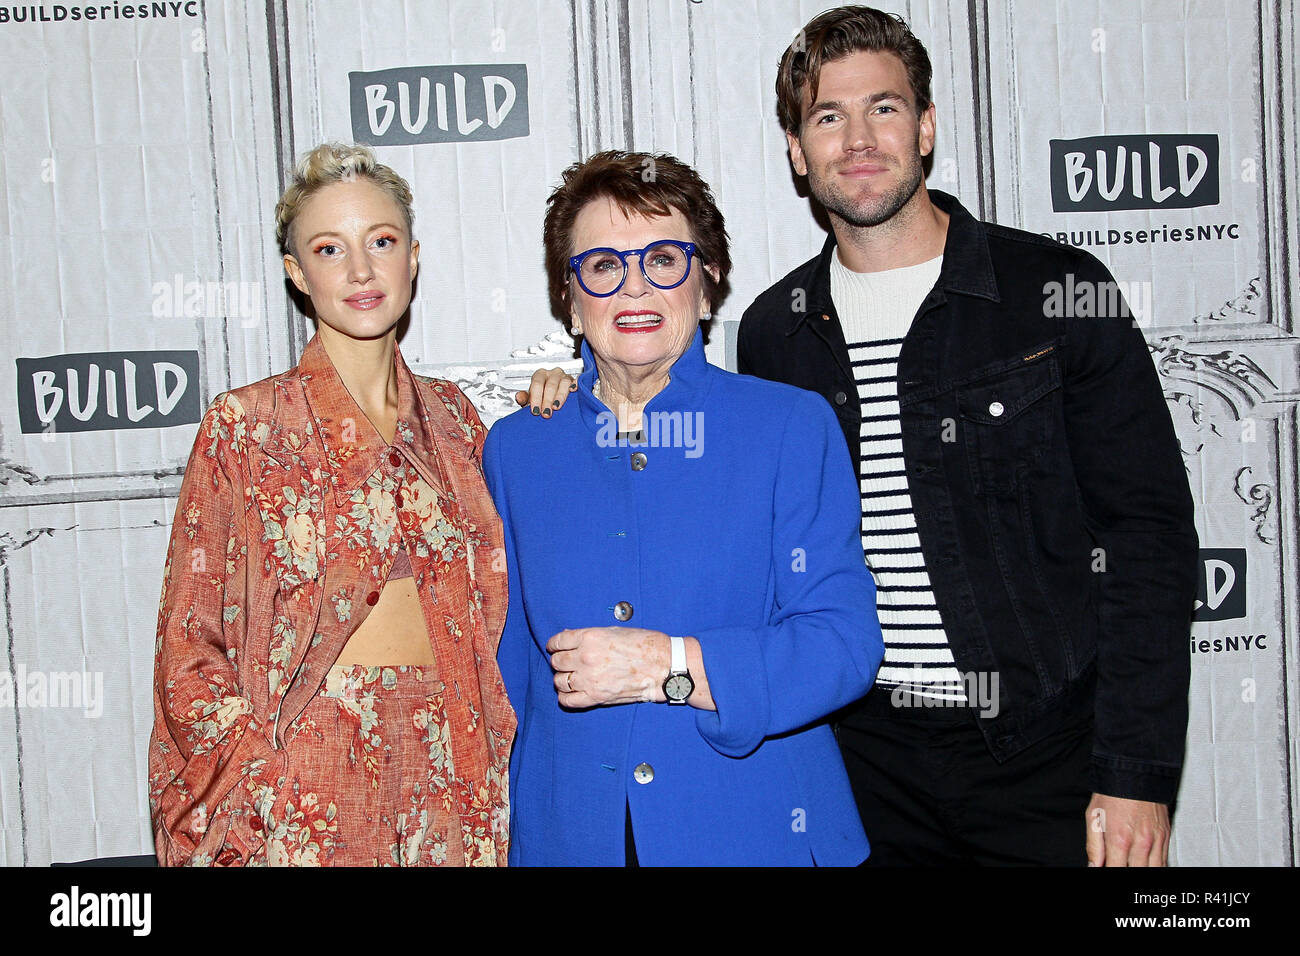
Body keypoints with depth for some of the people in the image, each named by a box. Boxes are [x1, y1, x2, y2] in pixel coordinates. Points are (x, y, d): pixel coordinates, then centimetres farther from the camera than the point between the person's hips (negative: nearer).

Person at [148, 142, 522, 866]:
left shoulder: (450, 415, 7)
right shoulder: (244, 425, -3)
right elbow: (192, 645, -2)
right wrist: (257, 791, -11)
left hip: (451, 773, 3)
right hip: (305, 781, -3)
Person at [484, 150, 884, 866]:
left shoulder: (793, 427, -5)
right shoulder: (514, 450, 3)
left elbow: (845, 645, -12)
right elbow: (506, 663, 8)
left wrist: (667, 667, -20)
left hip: (756, 832, -1)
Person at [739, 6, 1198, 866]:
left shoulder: (1057, 293, -5)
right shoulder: (774, 333, 5)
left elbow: (1149, 538, -6)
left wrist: (1137, 777, -10)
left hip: (1047, 756, -2)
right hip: (865, 760, 3)